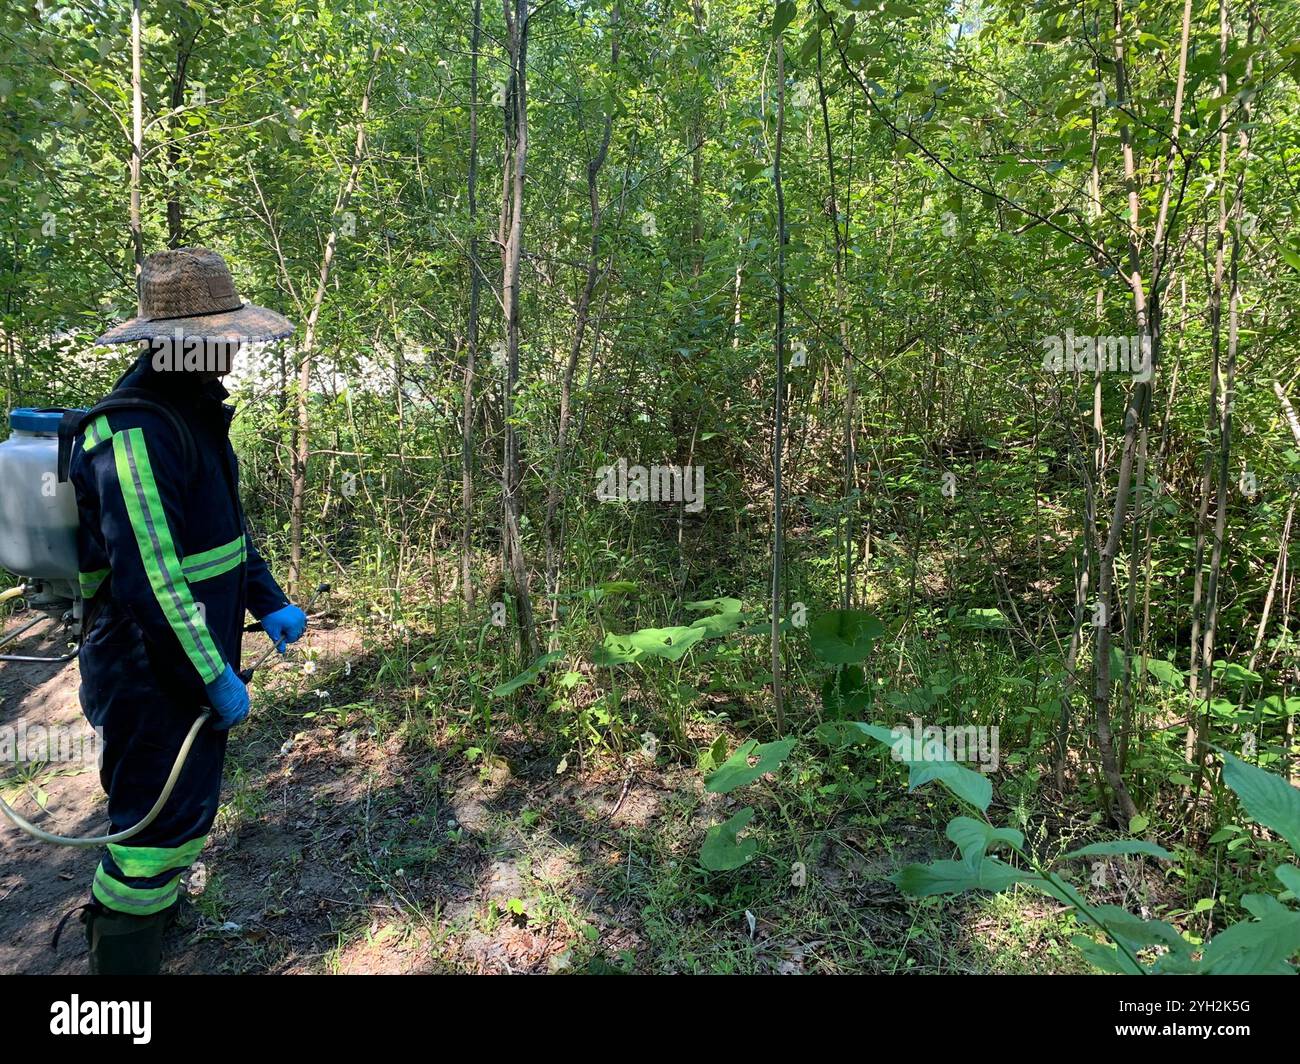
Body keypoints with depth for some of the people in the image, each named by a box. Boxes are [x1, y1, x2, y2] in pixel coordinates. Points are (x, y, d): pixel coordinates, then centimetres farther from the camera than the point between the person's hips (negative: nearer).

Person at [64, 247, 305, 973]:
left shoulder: (194, 408, 7)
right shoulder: (135, 431, -25)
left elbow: (228, 523, 16)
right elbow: (148, 583, -28)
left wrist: (269, 601, 9)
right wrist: (216, 681, -22)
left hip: (198, 654, 10)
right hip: (152, 674, -10)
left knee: (189, 803, 25)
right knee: (158, 820, 4)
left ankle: (161, 913, 47)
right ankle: (123, 954, 25)